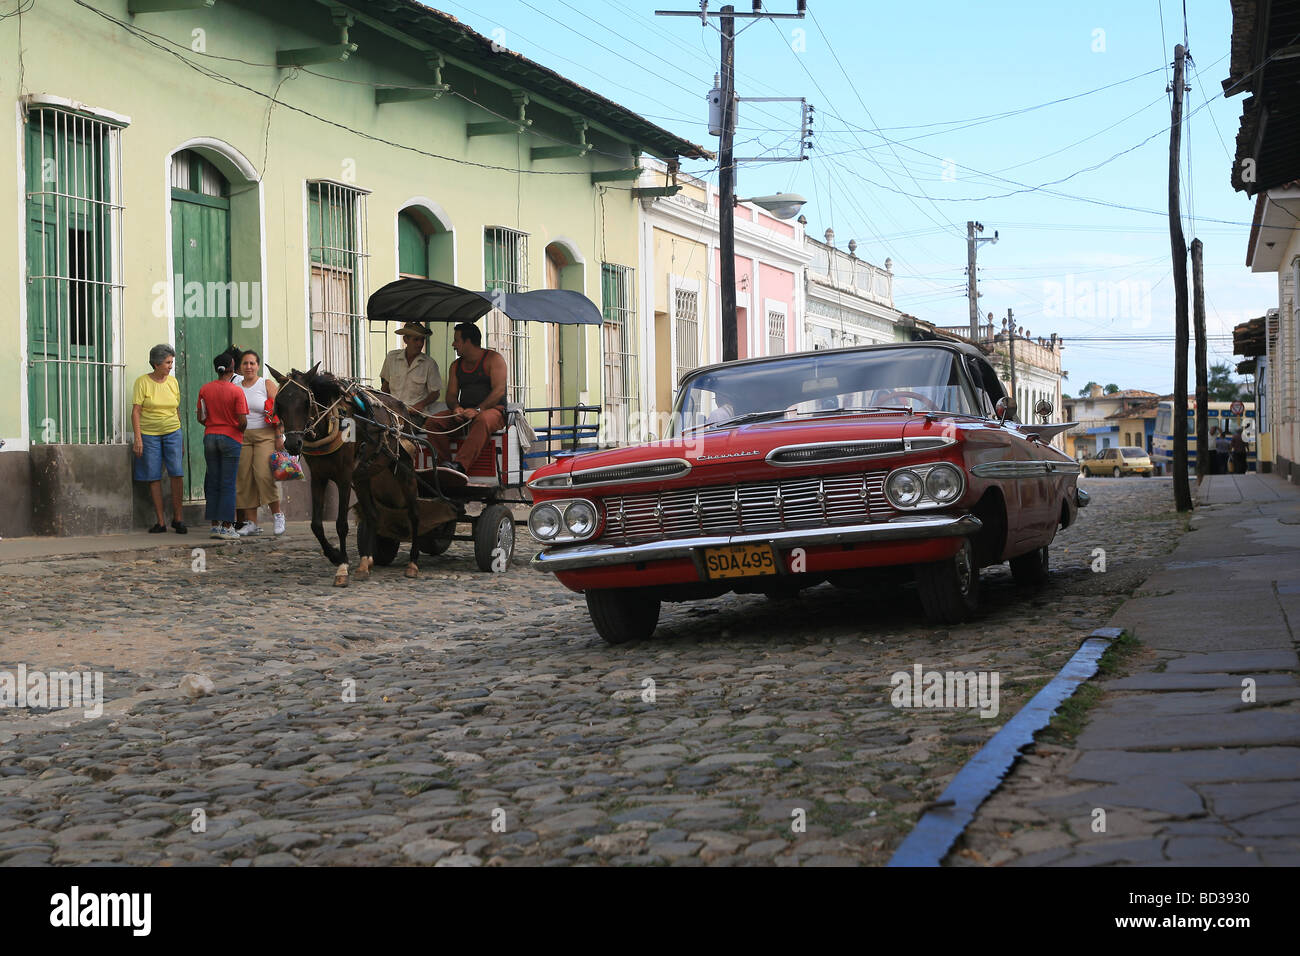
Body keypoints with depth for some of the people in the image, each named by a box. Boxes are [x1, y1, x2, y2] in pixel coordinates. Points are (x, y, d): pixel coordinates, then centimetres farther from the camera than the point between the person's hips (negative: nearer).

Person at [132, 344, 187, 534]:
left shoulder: (172, 381, 8)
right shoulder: (142, 382, -4)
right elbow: (136, 411, -6)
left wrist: (182, 439, 15)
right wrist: (138, 438, -13)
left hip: (172, 433, 2)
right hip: (149, 435, -2)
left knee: (177, 473, -10)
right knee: (154, 478, -1)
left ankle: (178, 518, -2)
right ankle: (160, 522, 5)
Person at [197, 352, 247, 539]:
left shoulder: (205, 389, 0)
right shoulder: (236, 391, -11)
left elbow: (201, 418, 3)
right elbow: (242, 421, -14)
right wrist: (240, 430, 7)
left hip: (210, 437, 4)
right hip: (231, 438, -4)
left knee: (213, 483, 10)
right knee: (228, 484, 0)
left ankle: (215, 525, 9)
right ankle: (227, 527, -2)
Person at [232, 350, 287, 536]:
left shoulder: (267, 385, 2)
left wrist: (279, 437, -10)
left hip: (265, 435, -4)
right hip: (241, 437, 4)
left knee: (264, 475, -17)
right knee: (244, 477, -1)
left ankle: (277, 515, -2)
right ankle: (251, 522, 4)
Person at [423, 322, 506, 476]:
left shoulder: (494, 359, 0)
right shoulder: (456, 366, 20)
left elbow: (499, 390, -12)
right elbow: (451, 395, 14)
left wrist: (477, 410, -26)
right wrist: (456, 408, -12)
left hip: (492, 409, -6)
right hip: (463, 413, 6)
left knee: (483, 420, -42)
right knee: (432, 422, -18)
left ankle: (459, 465, -53)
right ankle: (446, 463, -29)